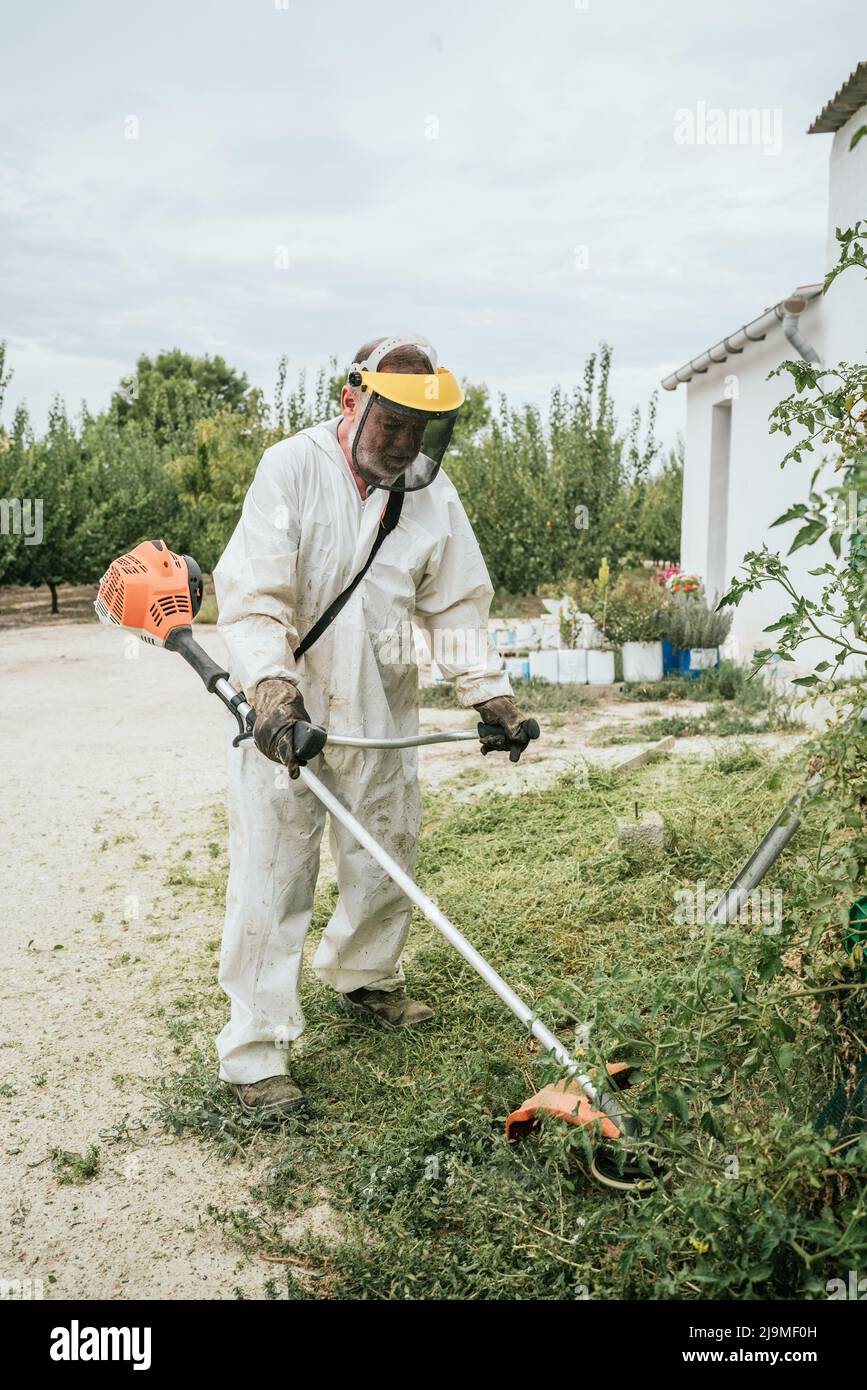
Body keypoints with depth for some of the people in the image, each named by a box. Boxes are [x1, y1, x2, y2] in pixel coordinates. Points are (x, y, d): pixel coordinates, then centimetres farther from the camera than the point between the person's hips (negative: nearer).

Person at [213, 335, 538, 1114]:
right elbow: (253, 595, -19)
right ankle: (255, 1052, 10)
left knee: (387, 865, 16)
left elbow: (458, 608, 8)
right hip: (285, 712, -4)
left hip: (381, 713, 5)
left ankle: (365, 978, 43)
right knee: (272, 881, -1)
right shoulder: (292, 468, -11)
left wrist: (490, 694, -3)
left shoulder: (433, 493, 3)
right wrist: (272, 686, -34)